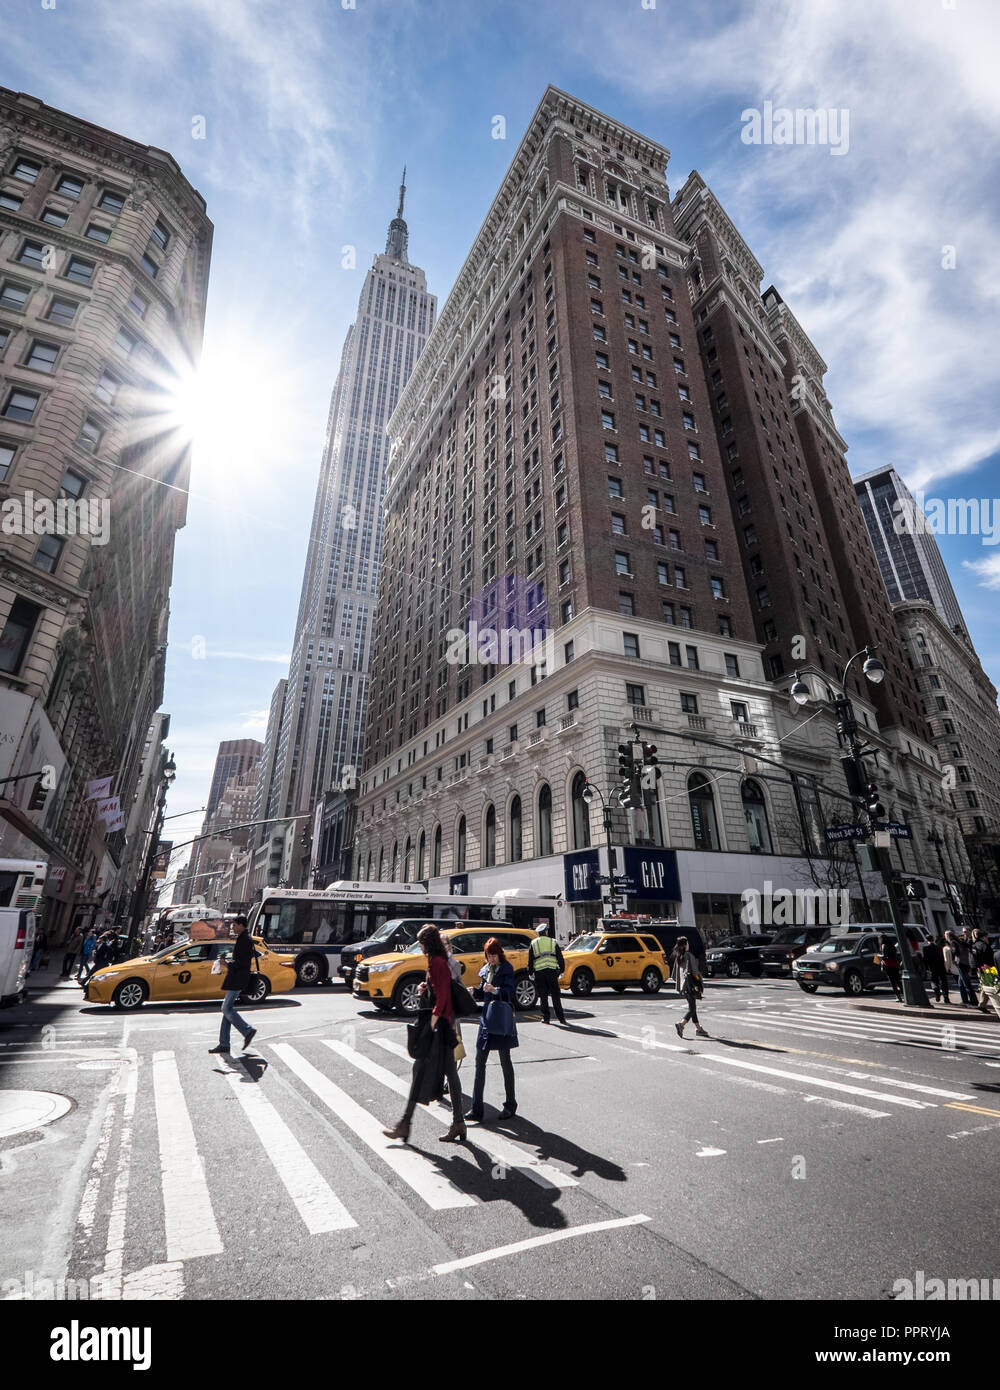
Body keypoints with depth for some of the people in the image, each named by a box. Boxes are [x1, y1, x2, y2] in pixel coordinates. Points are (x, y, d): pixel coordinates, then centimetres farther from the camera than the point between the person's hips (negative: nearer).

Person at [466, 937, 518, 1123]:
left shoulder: (507, 968, -9)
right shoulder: (485, 970, 10)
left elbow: (509, 992, -18)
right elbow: (482, 995, 15)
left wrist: (495, 990, -34)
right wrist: (476, 990, -6)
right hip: (486, 1017, 6)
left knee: (505, 1062, 6)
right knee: (480, 1062, 5)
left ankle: (510, 1105, 21)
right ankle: (476, 1109, 12)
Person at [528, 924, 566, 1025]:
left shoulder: (533, 943, 9)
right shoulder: (553, 942, 10)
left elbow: (530, 960, 7)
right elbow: (560, 957, 10)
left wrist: (530, 973, 12)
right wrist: (562, 969, 16)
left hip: (539, 972, 0)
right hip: (552, 970, 0)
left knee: (543, 996, 7)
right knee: (555, 995, 6)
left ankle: (545, 1017, 8)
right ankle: (561, 1017, 6)